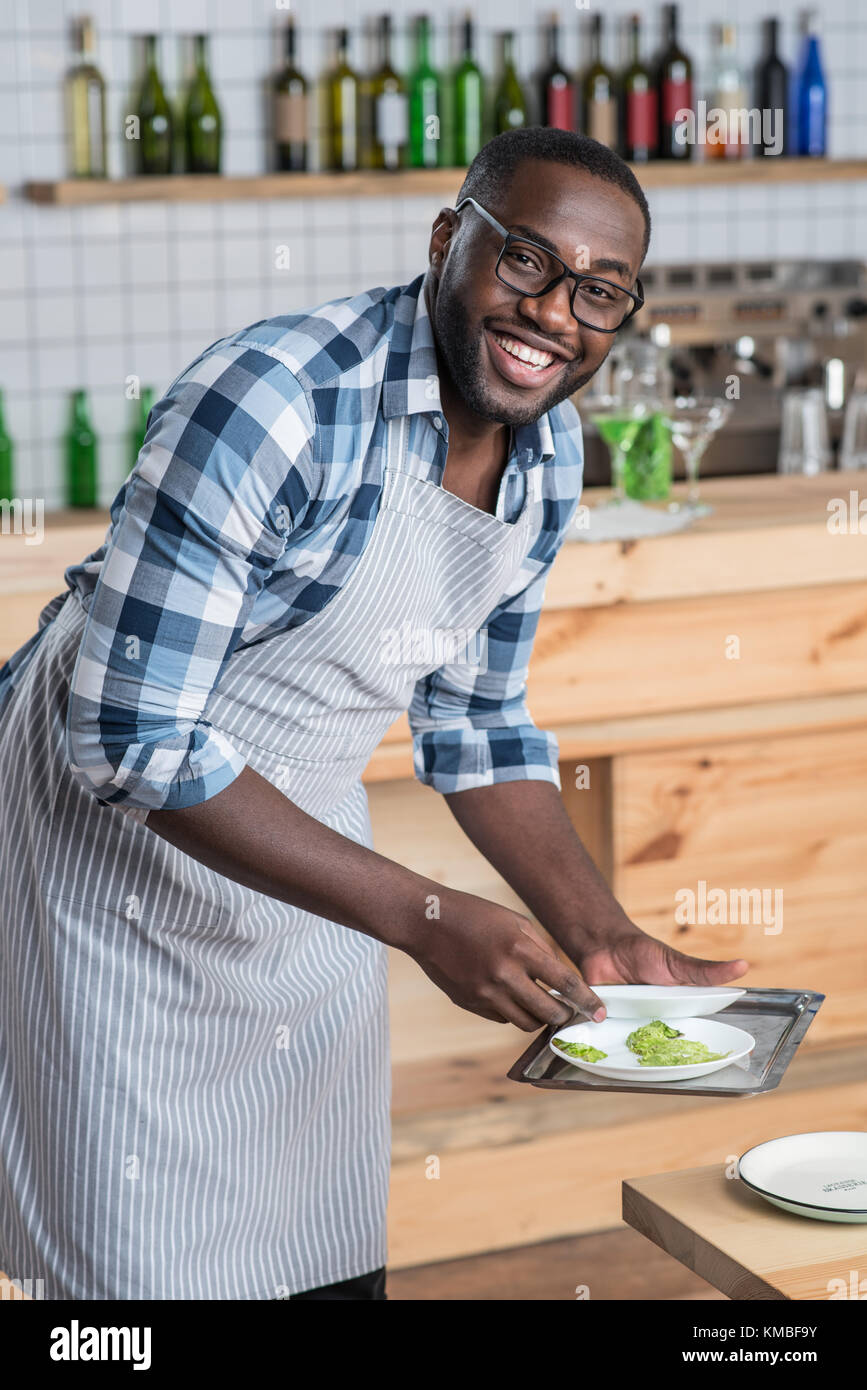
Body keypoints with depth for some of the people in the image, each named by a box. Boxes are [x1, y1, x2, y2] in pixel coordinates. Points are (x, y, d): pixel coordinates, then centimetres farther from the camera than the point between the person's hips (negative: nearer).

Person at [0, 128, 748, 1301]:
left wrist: (603, 938, -6)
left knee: (339, 1261, 12)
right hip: (111, 824, -6)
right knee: (149, 1266, -1)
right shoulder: (274, 402, -28)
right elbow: (134, 738, -29)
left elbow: (475, 726, 7)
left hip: (303, 836, 7)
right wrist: (426, 918, -31)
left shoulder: (552, 452, -4)